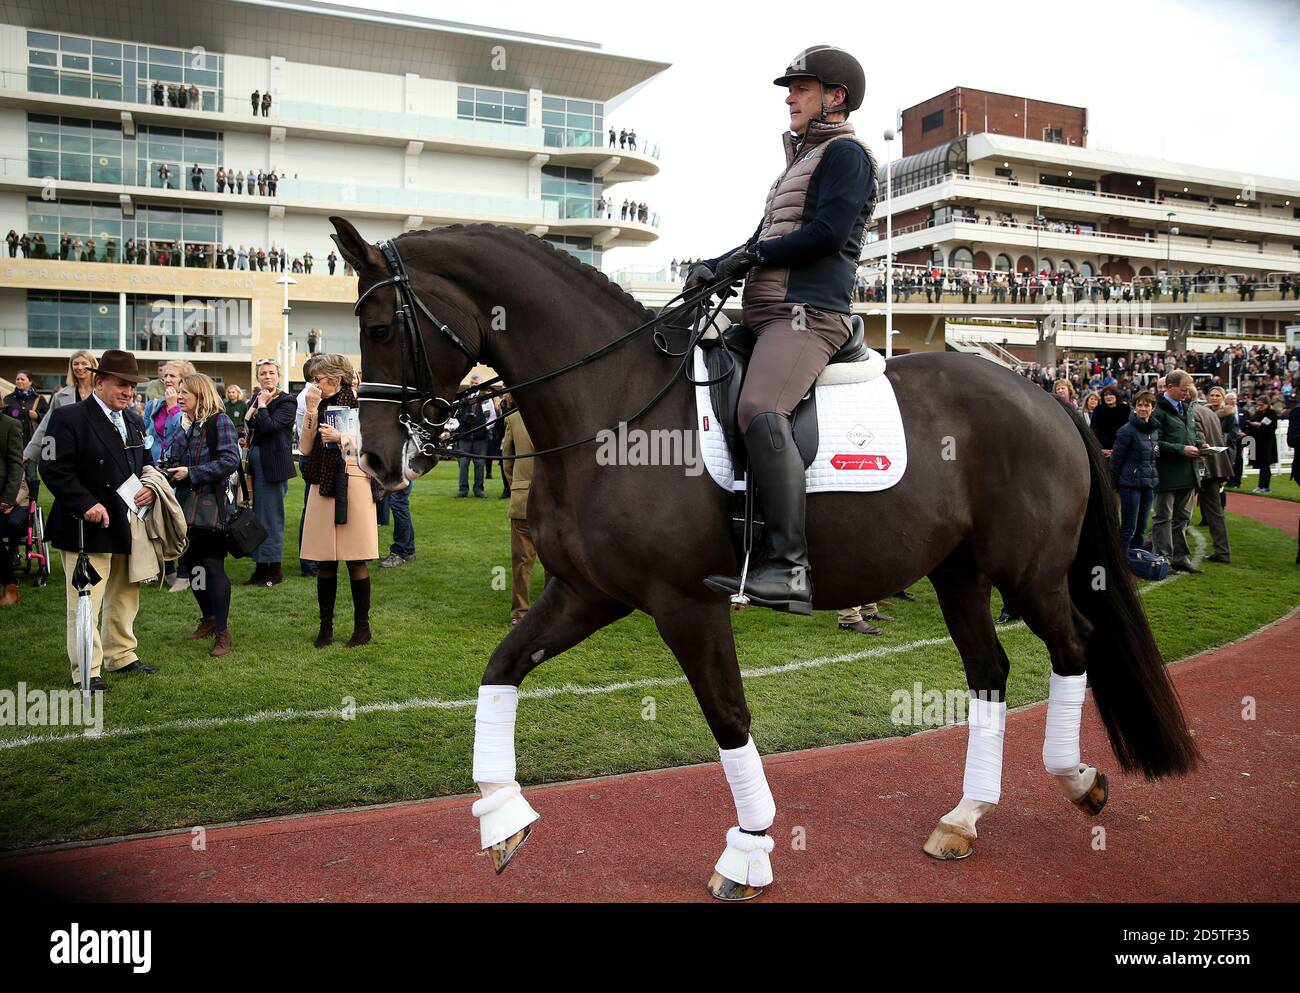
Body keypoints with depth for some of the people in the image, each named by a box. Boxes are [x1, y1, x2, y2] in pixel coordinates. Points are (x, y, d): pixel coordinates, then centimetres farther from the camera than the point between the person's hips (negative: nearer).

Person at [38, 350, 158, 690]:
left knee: (125, 597, 17)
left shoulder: (135, 422, 13)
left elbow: (147, 465, 22)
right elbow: (54, 470, -15)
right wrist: (87, 504, -23)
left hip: (128, 527, 7)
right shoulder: (68, 418, -10)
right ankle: (87, 670, 8)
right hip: (88, 526, -7)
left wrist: (150, 489, 0)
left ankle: (121, 656, 31)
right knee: (86, 601, -2)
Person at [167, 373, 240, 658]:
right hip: (188, 506, 8)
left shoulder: (219, 422, -9)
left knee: (213, 567, -6)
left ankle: (222, 632, 3)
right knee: (192, 565, 13)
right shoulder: (186, 425, 13)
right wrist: (168, 467, 1)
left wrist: (191, 472, -19)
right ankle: (208, 619, 30)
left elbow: (230, 460, -19)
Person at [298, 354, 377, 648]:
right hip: (322, 486, 4)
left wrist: (341, 437, -14)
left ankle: (362, 627, 9)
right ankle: (325, 627, 15)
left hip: (352, 486, -4)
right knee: (325, 562, 6)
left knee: (356, 560, -1)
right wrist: (311, 411, -5)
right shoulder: (316, 406, 13)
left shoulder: (359, 405, -1)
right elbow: (305, 448, 3)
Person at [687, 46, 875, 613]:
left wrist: (749, 256, -8)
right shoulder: (801, 161, 30)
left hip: (807, 311, -11)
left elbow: (827, 232, -14)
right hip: (768, 312, 11)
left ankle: (789, 567, -37)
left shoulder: (845, 153, 1)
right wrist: (717, 267, 7)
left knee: (759, 410, -33)